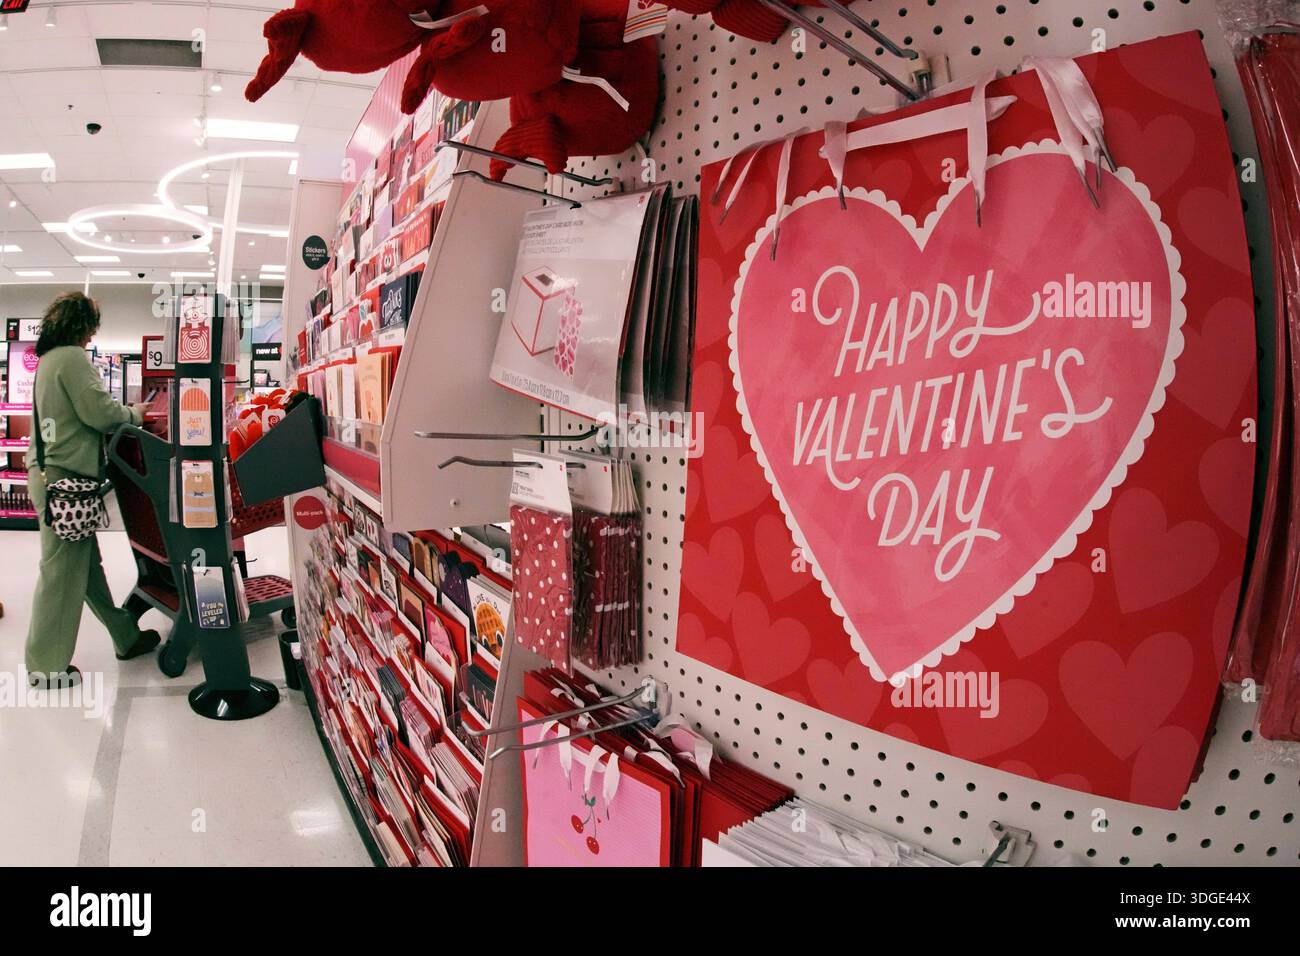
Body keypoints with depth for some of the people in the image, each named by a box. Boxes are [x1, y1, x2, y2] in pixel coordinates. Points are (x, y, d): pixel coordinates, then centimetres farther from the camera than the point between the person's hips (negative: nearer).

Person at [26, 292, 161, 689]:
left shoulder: (47, 359, 18)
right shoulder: (73, 358, -12)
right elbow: (99, 412, -16)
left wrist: (121, 411, 16)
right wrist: (133, 413, 2)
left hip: (48, 471, 10)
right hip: (65, 476, -10)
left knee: (86, 561, 13)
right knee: (63, 568, -3)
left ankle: (125, 636, 23)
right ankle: (47, 665, 5)